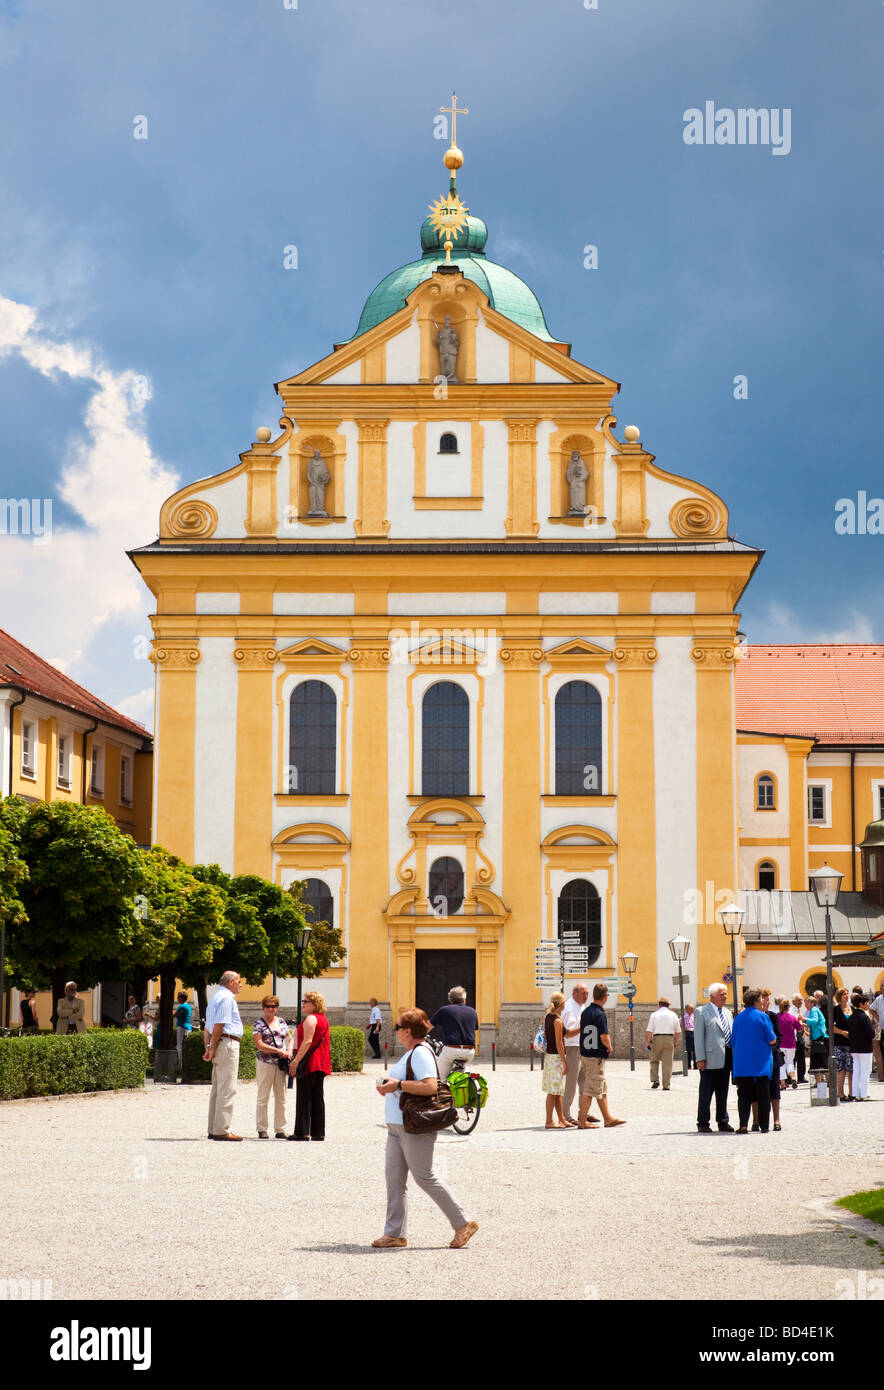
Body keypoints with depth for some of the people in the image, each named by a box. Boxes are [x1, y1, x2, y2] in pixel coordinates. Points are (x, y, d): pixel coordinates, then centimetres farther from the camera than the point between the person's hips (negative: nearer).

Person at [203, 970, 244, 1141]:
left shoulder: (215, 997, 22)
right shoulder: (227, 998, -10)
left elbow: (208, 1027, 19)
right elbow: (219, 1025, -16)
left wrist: (208, 1048, 12)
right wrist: (212, 1049, -14)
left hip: (219, 1046, 10)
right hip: (228, 1043, -10)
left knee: (217, 1089, 12)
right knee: (227, 1089, -10)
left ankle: (214, 1129, 15)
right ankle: (222, 1130, -12)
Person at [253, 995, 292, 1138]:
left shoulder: (281, 1022, 13)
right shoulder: (258, 1023, -2)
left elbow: (290, 1039, 23)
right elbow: (259, 1045, -10)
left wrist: (289, 1050, 1)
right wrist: (279, 1051, -16)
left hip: (280, 1063, 5)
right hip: (265, 1063, -5)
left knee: (281, 1098, 6)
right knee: (263, 1098, -1)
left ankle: (280, 1129, 12)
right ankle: (262, 1129, 4)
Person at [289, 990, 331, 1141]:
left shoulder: (310, 1019, -11)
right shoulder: (323, 1019, 18)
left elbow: (307, 1041, -21)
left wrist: (296, 1061, -22)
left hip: (309, 1063, -9)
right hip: (321, 1064, 9)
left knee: (304, 1097, -6)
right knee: (317, 1098, 9)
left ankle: (302, 1133, -7)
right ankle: (318, 1133, 9)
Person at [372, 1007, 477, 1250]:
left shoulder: (421, 1053, -16)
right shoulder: (410, 1053, 17)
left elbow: (430, 1086, -28)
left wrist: (398, 1085, -24)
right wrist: (390, 1086, 15)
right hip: (398, 1126, 11)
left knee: (424, 1177, -5)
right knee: (394, 1178, 7)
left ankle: (463, 1223, 4)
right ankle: (394, 1234, 9)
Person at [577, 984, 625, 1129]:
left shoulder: (585, 1012, 9)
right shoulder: (600, 1014, -17)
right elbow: (604, 1037, -23)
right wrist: (610, 1047, -2)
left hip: (585, 1053, 9)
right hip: (596, 1056, -9)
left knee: (602, 1089, 16)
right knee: (591, 1089, -3)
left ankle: (608, 1118, 21)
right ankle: (582, 1121, -1)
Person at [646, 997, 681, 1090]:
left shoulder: (654, 1015, 1)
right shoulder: (673, 1015, 8)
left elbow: (649, 1032, -5)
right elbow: (678, 1032, 12)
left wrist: (647, 1042, 6)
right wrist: (675, 1042, 25)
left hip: (657, 1038, -1)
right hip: (669, 1039, 1)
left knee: (654, 1061, 14)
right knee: (667, 1063, 2)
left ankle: (655, 1080, 0)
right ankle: (666, 1085, 0)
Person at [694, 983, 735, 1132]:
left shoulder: (728, 1013, 18)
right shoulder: (701, 1012, -2)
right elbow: (698, 1037, -8)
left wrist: (734, 1057, 12)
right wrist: (700, 1058, -15)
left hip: (726, 1059, 6)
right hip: (710, 1059, -6)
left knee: (723, 1092, 12)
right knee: (706, 1092, -2)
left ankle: (723, 1122, 20)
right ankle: (703, 1123, 5)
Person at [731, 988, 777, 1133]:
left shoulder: (738, 1018, 7)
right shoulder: (762, 1017, -7)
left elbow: (733, 1042, 11)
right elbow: (772, 1040, -8)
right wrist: (772, 1041, 13)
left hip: (742, 1064, 3)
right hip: (761, 1063, -3)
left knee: (744, 1095, 3)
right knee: (763, 1095, 5)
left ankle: (743, 1125, -10)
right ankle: (764, 1126, 6)